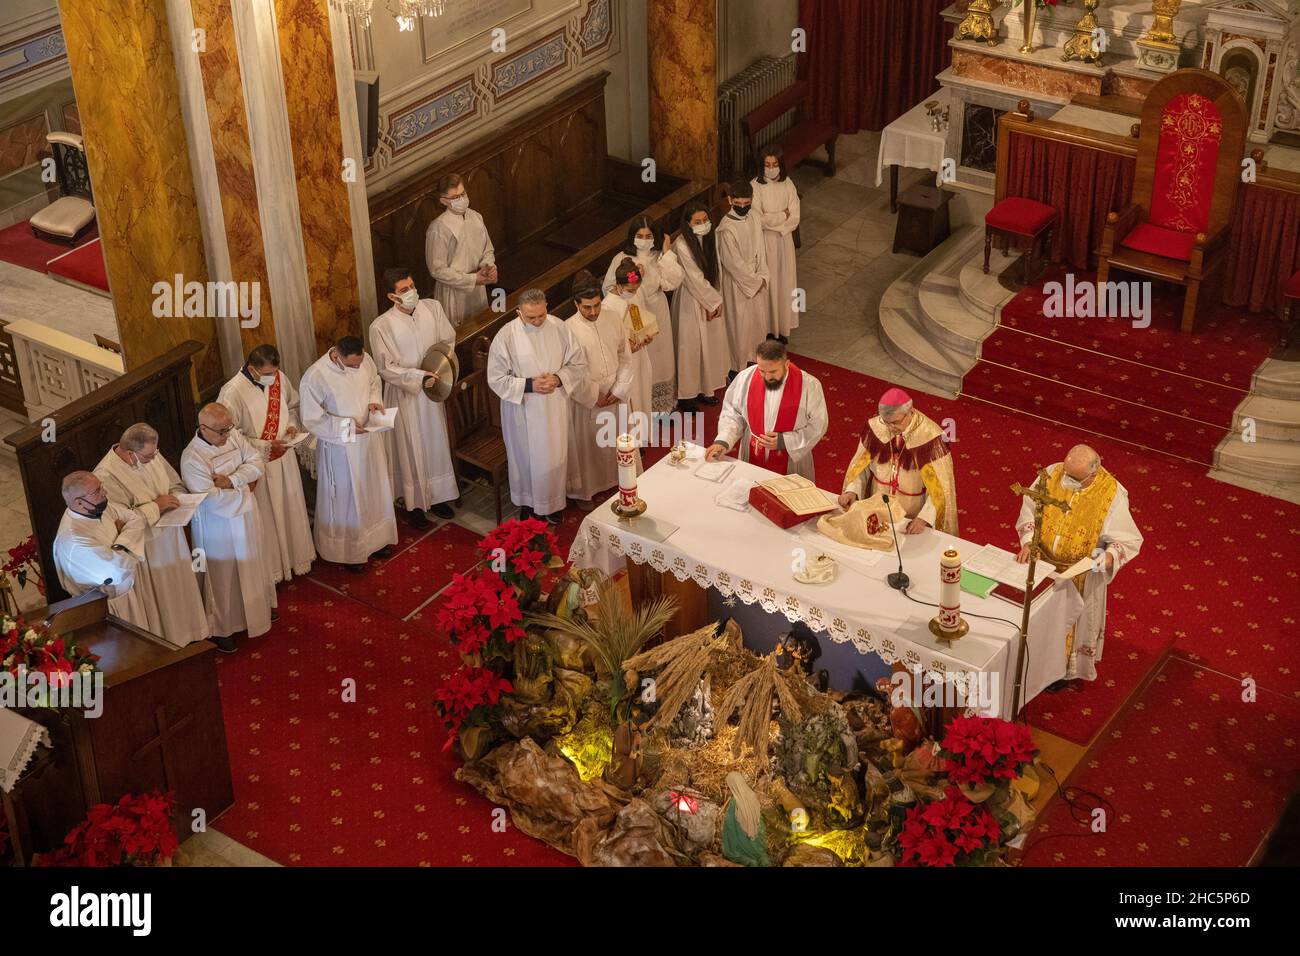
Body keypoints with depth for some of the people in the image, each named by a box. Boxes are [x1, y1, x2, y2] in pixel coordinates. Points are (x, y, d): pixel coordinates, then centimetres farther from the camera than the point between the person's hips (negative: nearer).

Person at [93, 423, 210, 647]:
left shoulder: (151, 455, -6)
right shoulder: (106, 476, -27)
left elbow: (177, 485, 9)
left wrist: (173, 498, -13)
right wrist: (155, 506, -25)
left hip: (172, 538, 7)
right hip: (146, 550, -7)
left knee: (181, 589, 23)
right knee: (158, 600, 10)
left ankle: (187, 632, 43)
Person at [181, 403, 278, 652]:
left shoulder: (233, 436, -7)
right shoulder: (192, 458, -27)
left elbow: (256, 462, -7)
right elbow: (211, 499, -30)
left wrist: (232, 481, -23)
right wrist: (244, 486, -16)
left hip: (247, 517, 7)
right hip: (218, 526, -7)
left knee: (253, 564, 25)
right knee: (223, 575, 8)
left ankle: (261, 607, 48)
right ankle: (221, 628, 25)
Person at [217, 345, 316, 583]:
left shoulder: (280, 378, -7)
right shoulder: (232, 393, -25)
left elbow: (293, 405, 13)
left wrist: (292, 425, -7)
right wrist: (266, 446, -23)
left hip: (285, 457, 6)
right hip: (258, 464, -6)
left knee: (291, 509, 21)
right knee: (266, 516, 8)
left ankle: (296, 558, 41)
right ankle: (271, 570, 25)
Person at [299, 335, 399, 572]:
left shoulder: (364, 359, -13)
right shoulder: (315, 377, -28)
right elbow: (311, 419, -20)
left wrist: (374, 400, -10)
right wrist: (347, 426, -23)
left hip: (370, 439, 6)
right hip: (341, 447, -6)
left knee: (374, 491, 22)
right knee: (346, 499, 10)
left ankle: (375, 540, 44)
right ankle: (349, 551, 31)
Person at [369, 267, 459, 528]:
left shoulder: (432, 307, -10)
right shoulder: (381, 327, -21)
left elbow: (449, 340, 3)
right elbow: (386, 369, -16)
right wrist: (418, 376, -25)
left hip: (432, 389, 4)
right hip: (404, 394, -4)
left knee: (436, 443, 18)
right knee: (411, 448, 11)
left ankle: (437, 496, 39)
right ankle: (414, 504, 29)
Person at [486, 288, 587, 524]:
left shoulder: (558, 328, -11)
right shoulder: (506, 336, -19)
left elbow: (578, 365, -1)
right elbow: (496, 379, -13)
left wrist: (558, 379, -20)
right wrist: (529, 385, -24)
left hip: (555, 407, 2)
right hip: (523, 410, -2)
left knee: (555, 457, 16)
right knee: (527, 458, 15)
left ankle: (553, 503, 38)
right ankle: (527, 503, 37)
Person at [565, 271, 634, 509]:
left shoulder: (611, 318, -5)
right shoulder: (569, 329, -19)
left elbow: (625, 356, 2)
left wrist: (619, 390, -5)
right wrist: (593, 397, -13)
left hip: (614, 397, 4)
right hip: (584, 400, -4)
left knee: (614, 441, 19)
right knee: (586, 445, 10)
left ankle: (614, 480, 41)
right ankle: (583, 492, 28)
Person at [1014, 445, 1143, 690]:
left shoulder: (1111, 494, -27)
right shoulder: (1052, 474, -19)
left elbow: (1129, 540, -19)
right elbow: (1029, 510, -6)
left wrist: (1108, 557, -37)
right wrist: (1028, 542, -21)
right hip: (1042, 563, 3)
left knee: (1068, 620, 20)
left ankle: (1063, 668, 45)